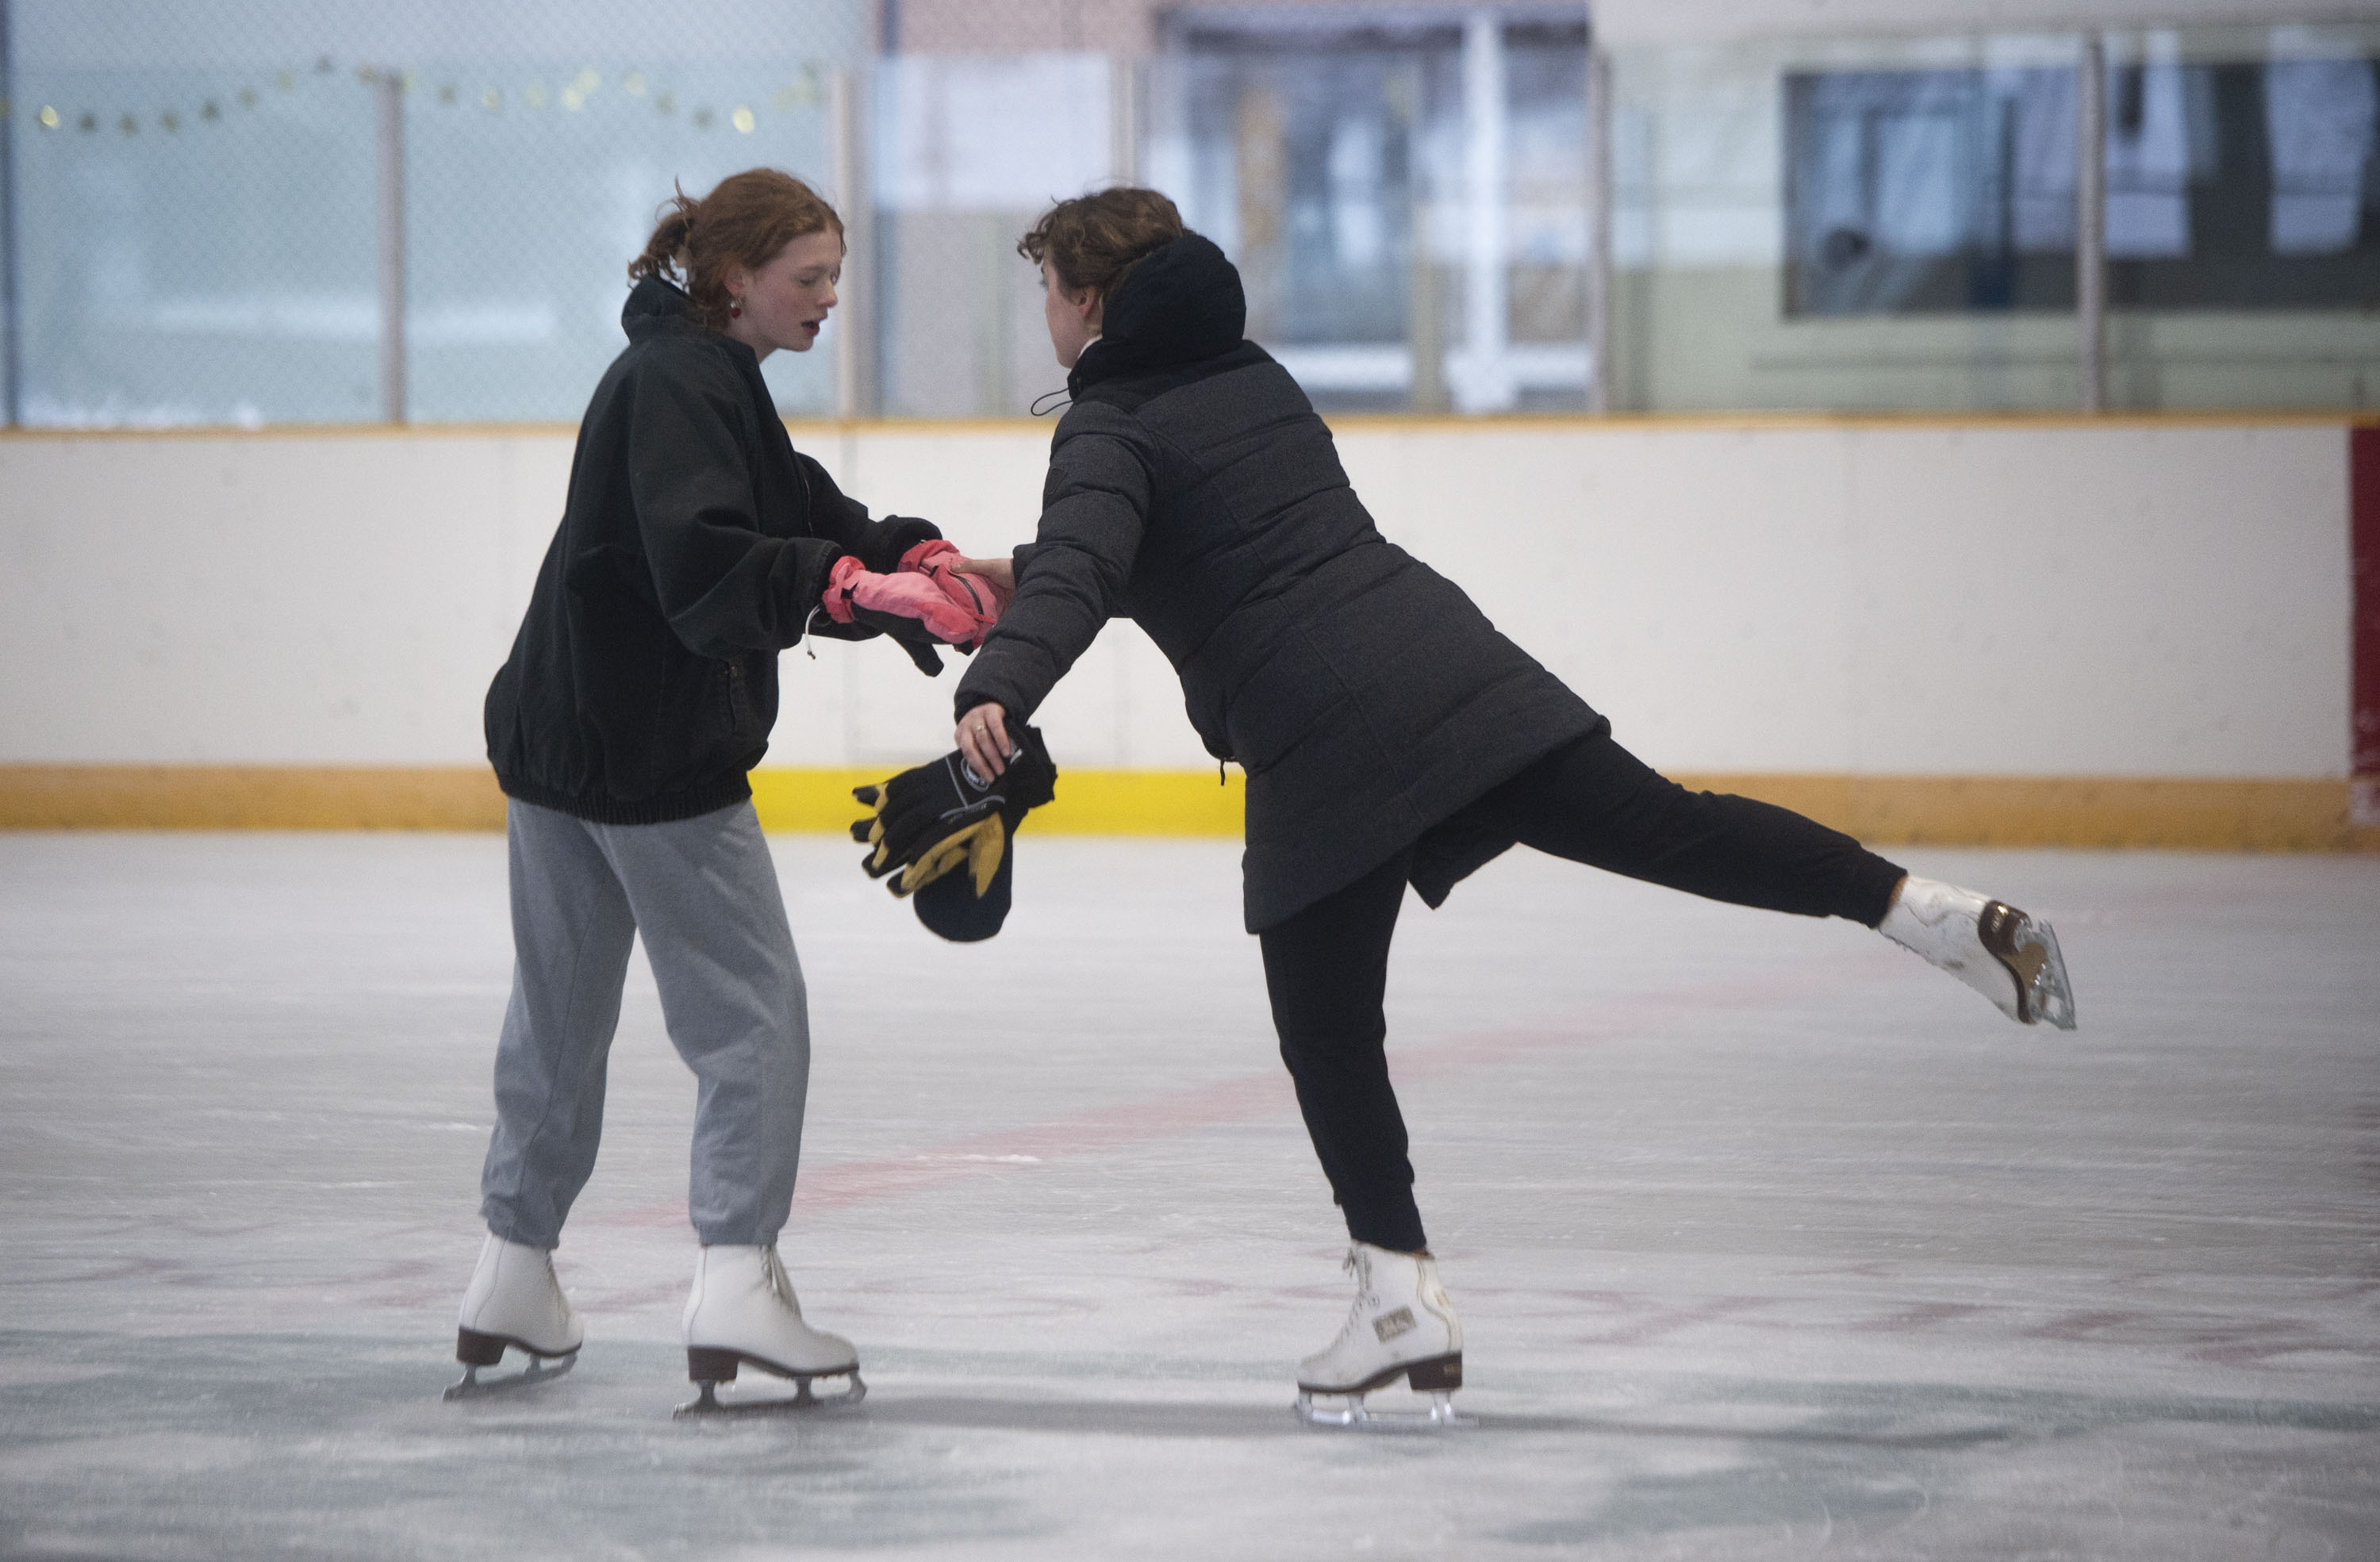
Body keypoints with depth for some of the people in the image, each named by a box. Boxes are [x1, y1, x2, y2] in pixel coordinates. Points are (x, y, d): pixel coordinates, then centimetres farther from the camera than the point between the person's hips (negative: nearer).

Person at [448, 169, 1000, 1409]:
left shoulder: (706, 378, 15)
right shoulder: (678, 384, -17)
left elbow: (807, 517, 12)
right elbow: (700, 561, -31)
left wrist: (914, 559, -6)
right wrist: (868, 587, -39)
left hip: (557, 741, 10)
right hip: (658, 754, -10)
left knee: (561, 1011, 17)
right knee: (752, 1013, -5)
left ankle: (512, 1281, 25)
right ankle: (734, 1285, -12)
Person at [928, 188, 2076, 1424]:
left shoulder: (1109, 429, -1)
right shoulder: (1251, 377, 23)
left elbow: (1082, 568, -22)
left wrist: (998, 691, -37)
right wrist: (1026, 570, 38)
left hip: (1319, 744, -7)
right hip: (1447, 664, 7)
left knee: (1325, 1031, 3)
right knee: (1664, 828, 1)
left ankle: (1403, 1299, 2)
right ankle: (1937, 912, -11)